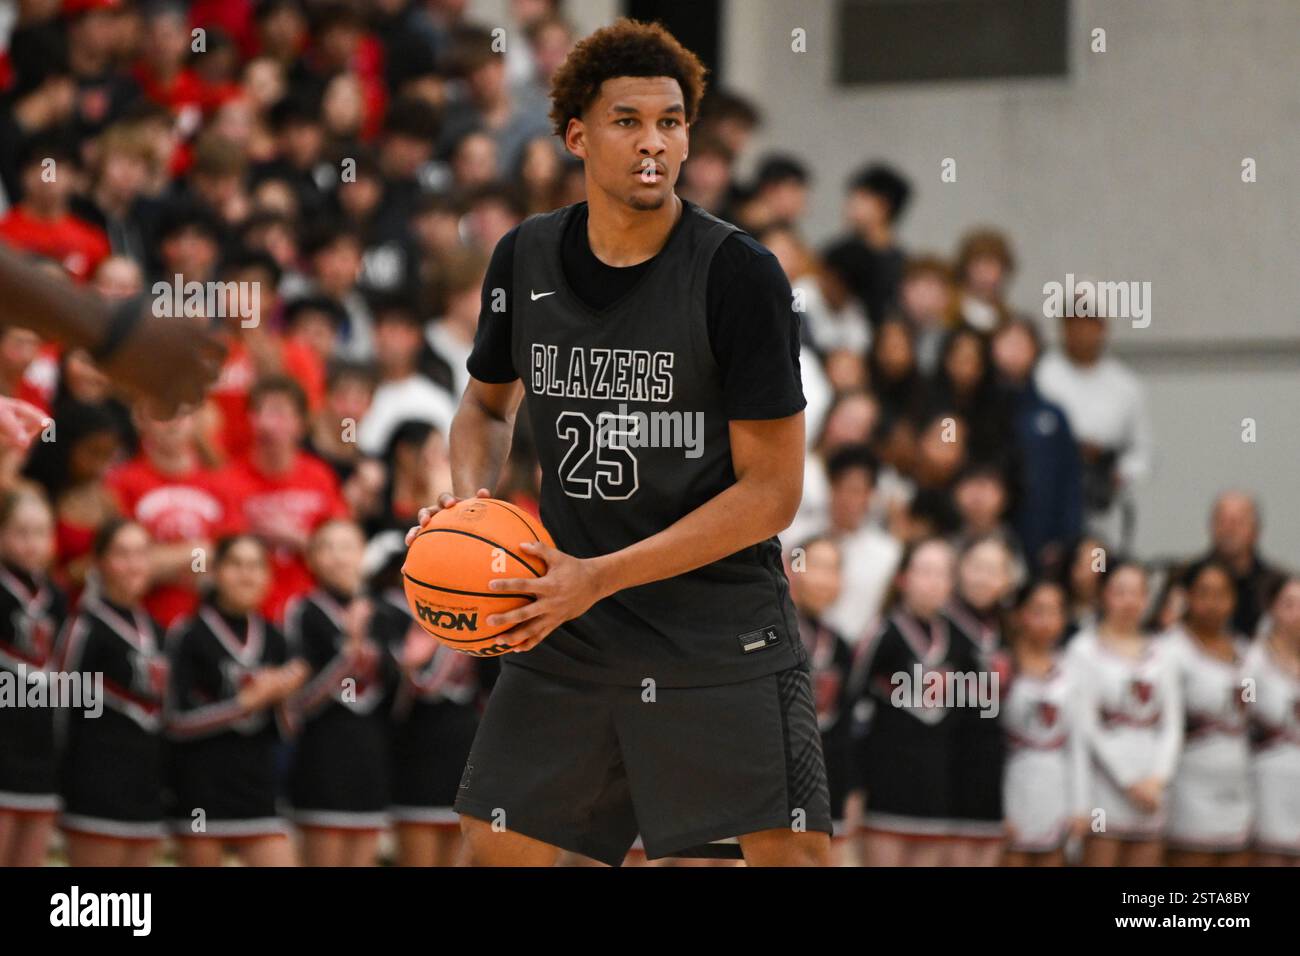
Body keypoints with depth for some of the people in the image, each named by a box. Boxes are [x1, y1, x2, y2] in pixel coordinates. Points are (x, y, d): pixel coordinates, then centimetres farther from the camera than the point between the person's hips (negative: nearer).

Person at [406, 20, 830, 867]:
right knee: (496, 845, 6)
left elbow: (772, 493, -15)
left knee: (794, 854, -14)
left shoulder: (739, 273, -14)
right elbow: (489, 402, 20)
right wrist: (471, 496, -3)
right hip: (567, 619, 4)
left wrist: (599, 577, -19)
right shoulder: (526, 259, 1)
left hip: (722, 629, -4)